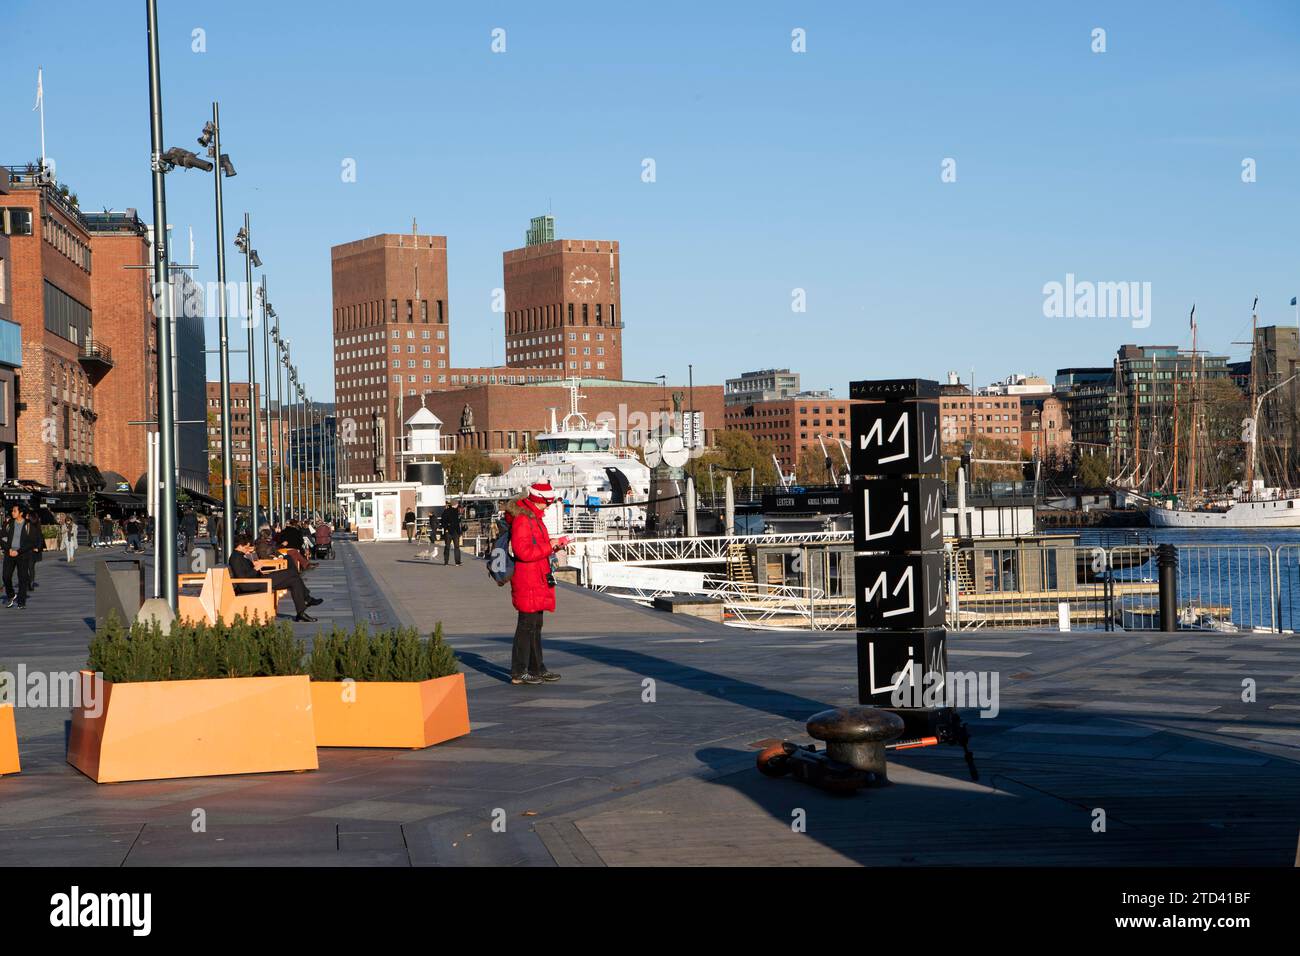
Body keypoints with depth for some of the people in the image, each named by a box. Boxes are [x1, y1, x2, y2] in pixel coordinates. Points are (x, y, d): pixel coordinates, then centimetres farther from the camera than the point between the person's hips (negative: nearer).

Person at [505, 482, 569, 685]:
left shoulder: (534, 518, 17)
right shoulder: (522, 520, -16)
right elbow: (524, 552, -24)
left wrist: (555, 546, 10)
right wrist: (549, 547, -18)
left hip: (537, 581, 10)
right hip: (528, 582, -10)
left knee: (536, 625, 15)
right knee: (527, 625, -7)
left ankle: (536, 668, 23)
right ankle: (519, 673, -3)